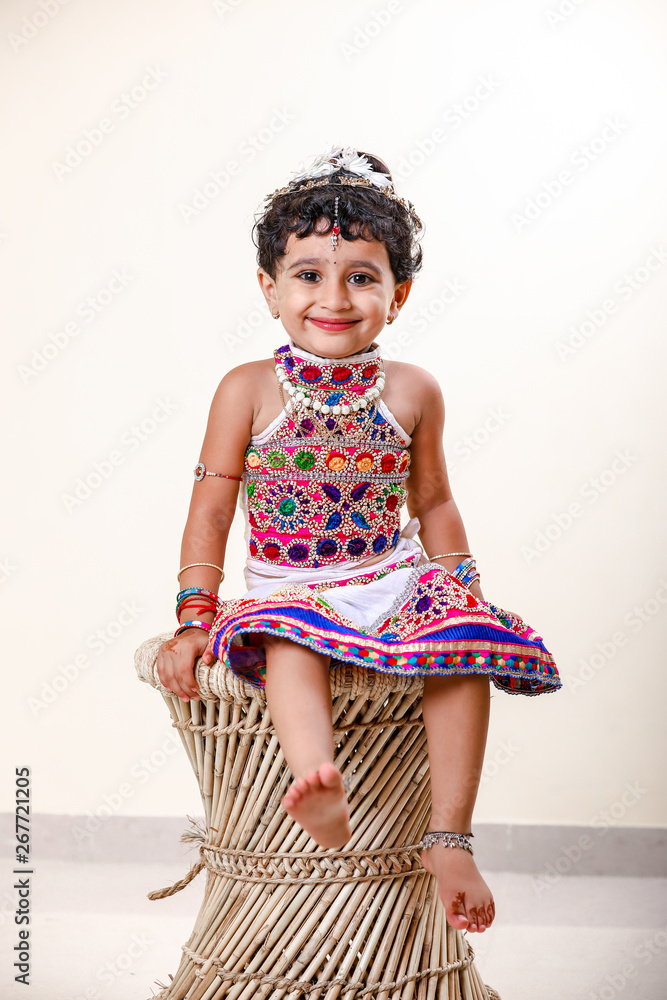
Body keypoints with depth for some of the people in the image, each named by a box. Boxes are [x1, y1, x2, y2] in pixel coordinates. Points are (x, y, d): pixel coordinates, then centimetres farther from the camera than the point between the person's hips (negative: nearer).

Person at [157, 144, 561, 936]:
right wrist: (194, 618, -7)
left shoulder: (412, 391, 3)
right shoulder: (249, 390, -3)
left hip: (395, 582, 2)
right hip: (288, 593, -2)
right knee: (288, 647, -34)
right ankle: (322, 792, -56)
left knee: (465, 647, -24)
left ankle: (449, 840, -18)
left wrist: (465, 590, 7)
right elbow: (211, 508, -1)